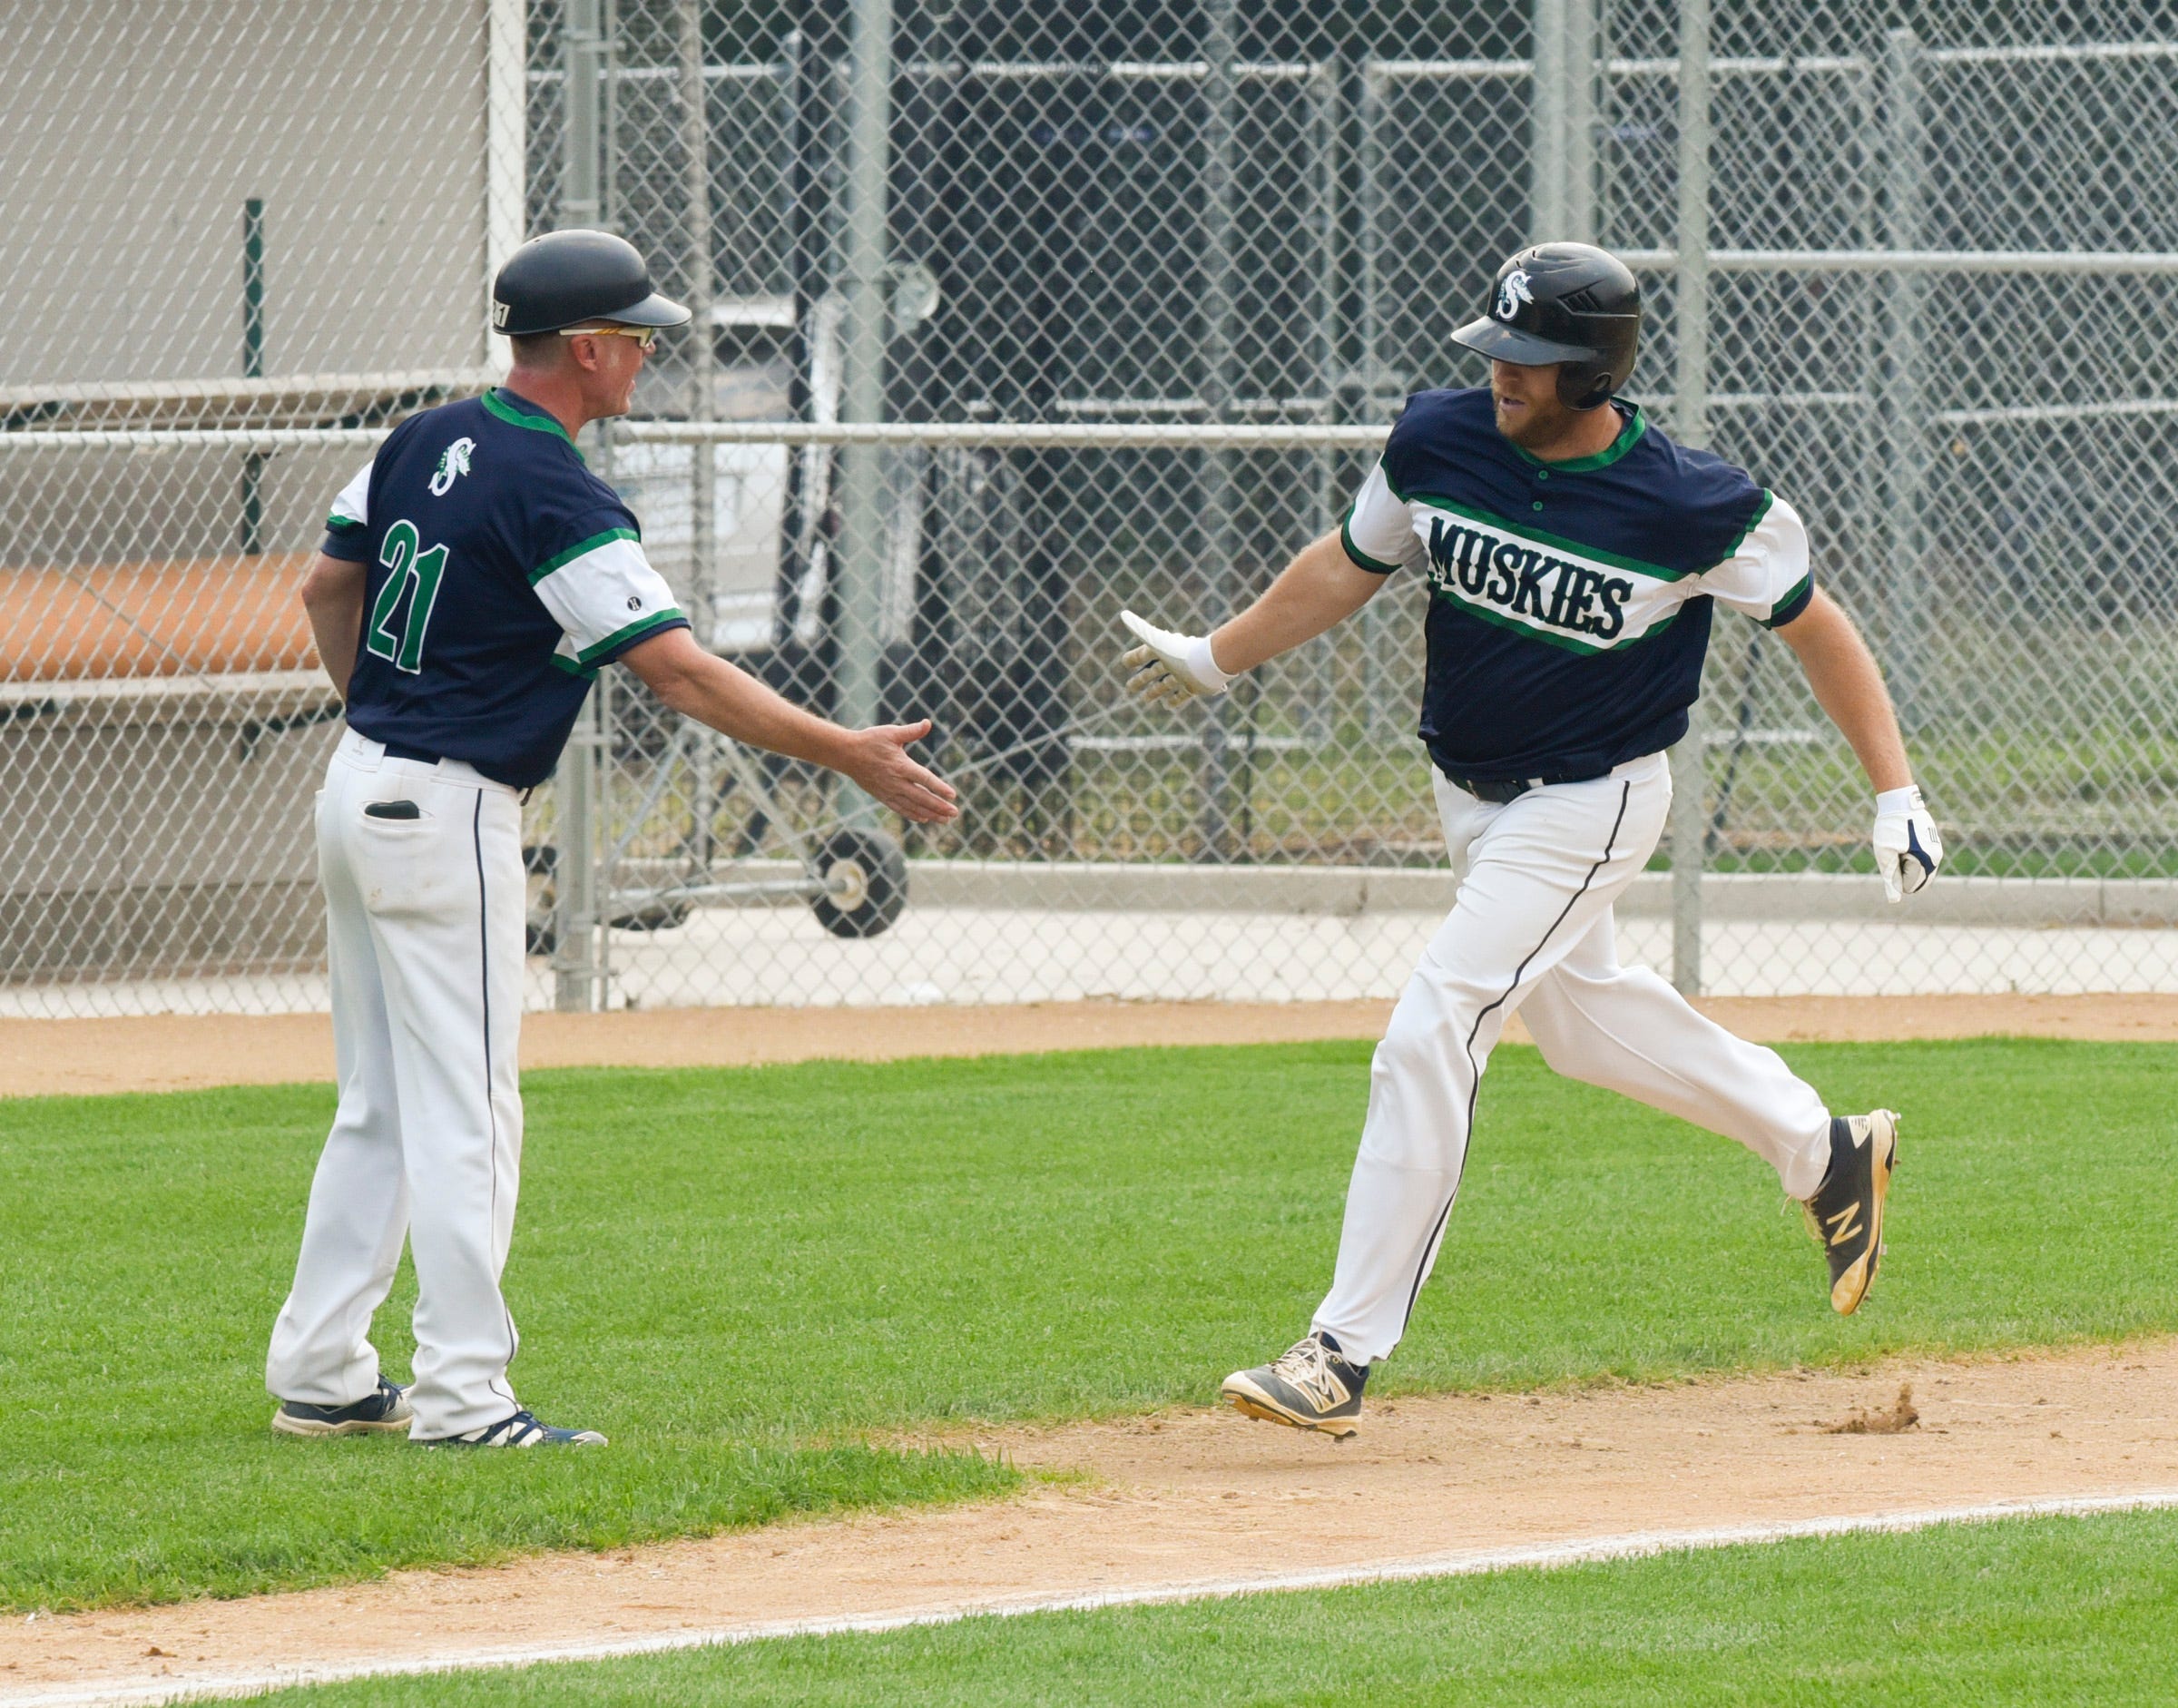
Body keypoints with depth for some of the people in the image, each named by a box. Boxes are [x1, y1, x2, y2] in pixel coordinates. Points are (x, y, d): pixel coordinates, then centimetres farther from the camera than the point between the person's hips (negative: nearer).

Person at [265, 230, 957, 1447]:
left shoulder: (426, 441, 7)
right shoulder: (557, 497, -19)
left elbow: (329, 588, 18)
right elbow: (679, 671, -22)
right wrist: (848, 755, -20)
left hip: (361, 790, 9)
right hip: (449, 814, -9)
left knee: (382, 1106, 15)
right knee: (467, 1109, -5)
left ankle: (320, 1376, 17)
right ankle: (462, 1396, -5)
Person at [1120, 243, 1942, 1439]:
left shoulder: (1696, 510, -23)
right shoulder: (1437, 444, -10)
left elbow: (1811, 623, -9)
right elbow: (1349, 567, 8)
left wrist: (1895, 792, -11)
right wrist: (1216, 658, 17)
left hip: (1590, 805, -7)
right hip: (1470, 794, 7)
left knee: (1427, 1042, -16)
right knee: (1577, 1011, 23)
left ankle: (1345, 1353, -13)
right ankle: (1825, 1153, 44)